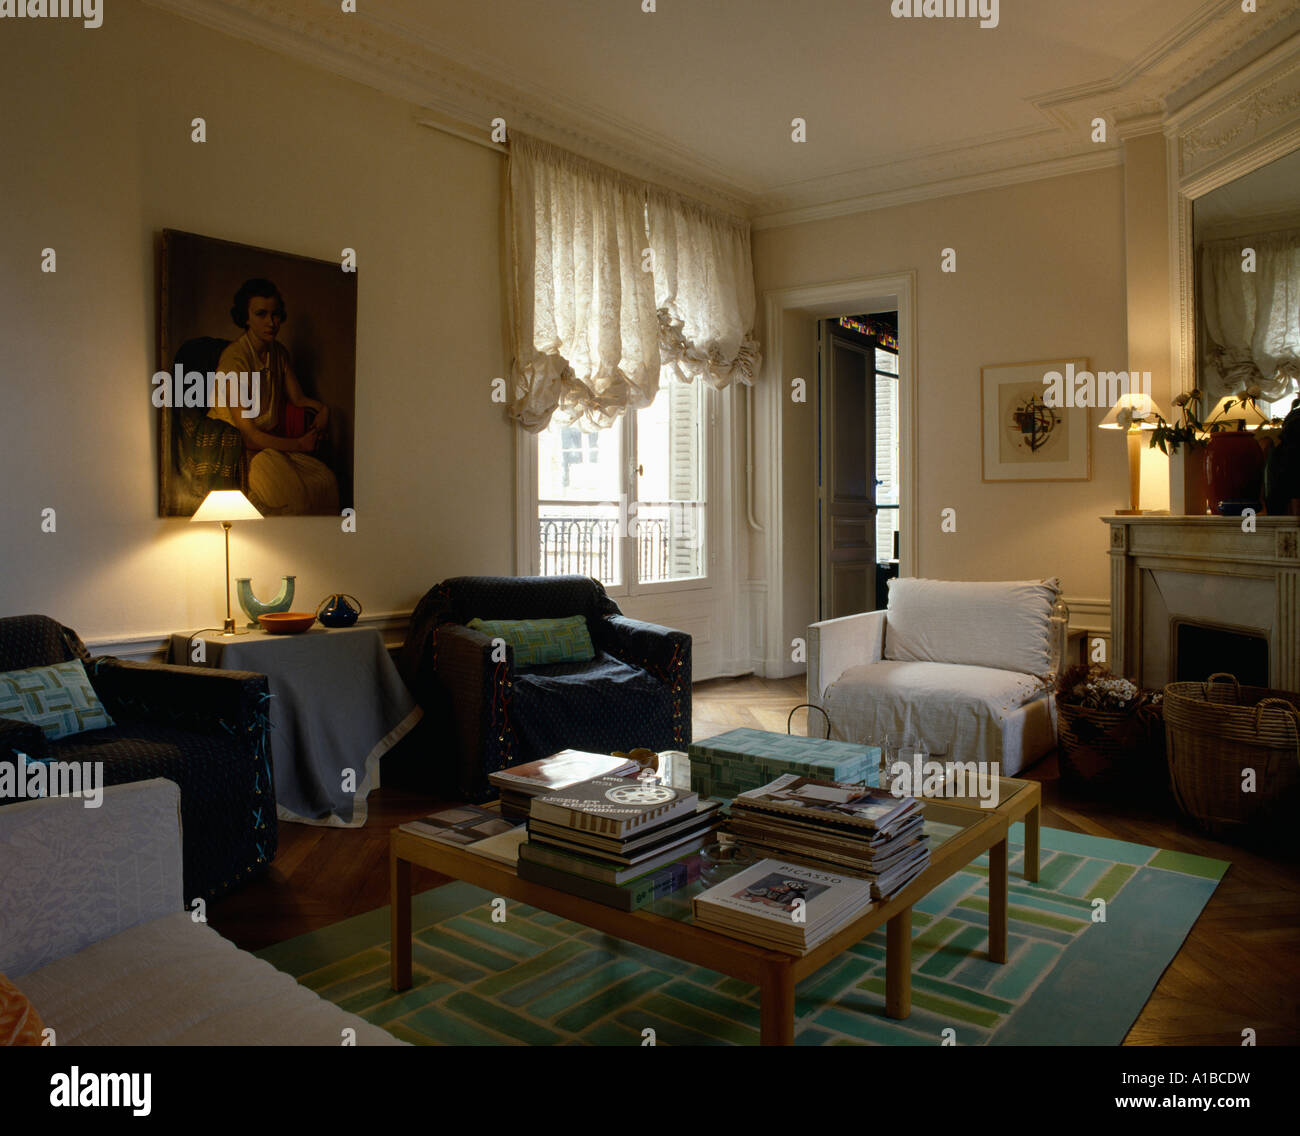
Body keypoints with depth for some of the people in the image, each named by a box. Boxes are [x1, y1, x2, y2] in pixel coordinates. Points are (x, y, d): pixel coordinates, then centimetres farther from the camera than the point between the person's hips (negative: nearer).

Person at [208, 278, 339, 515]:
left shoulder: (278, 352, 5)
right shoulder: (235, 358, -19)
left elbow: (297, 398, 18)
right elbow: (248, 435, -21)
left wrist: (322, 408, -4)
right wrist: (299, 444, -15)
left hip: (271, 440, 7)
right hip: (236, 448, -7)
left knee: (326, 479, -17)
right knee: (293, 492, -30)